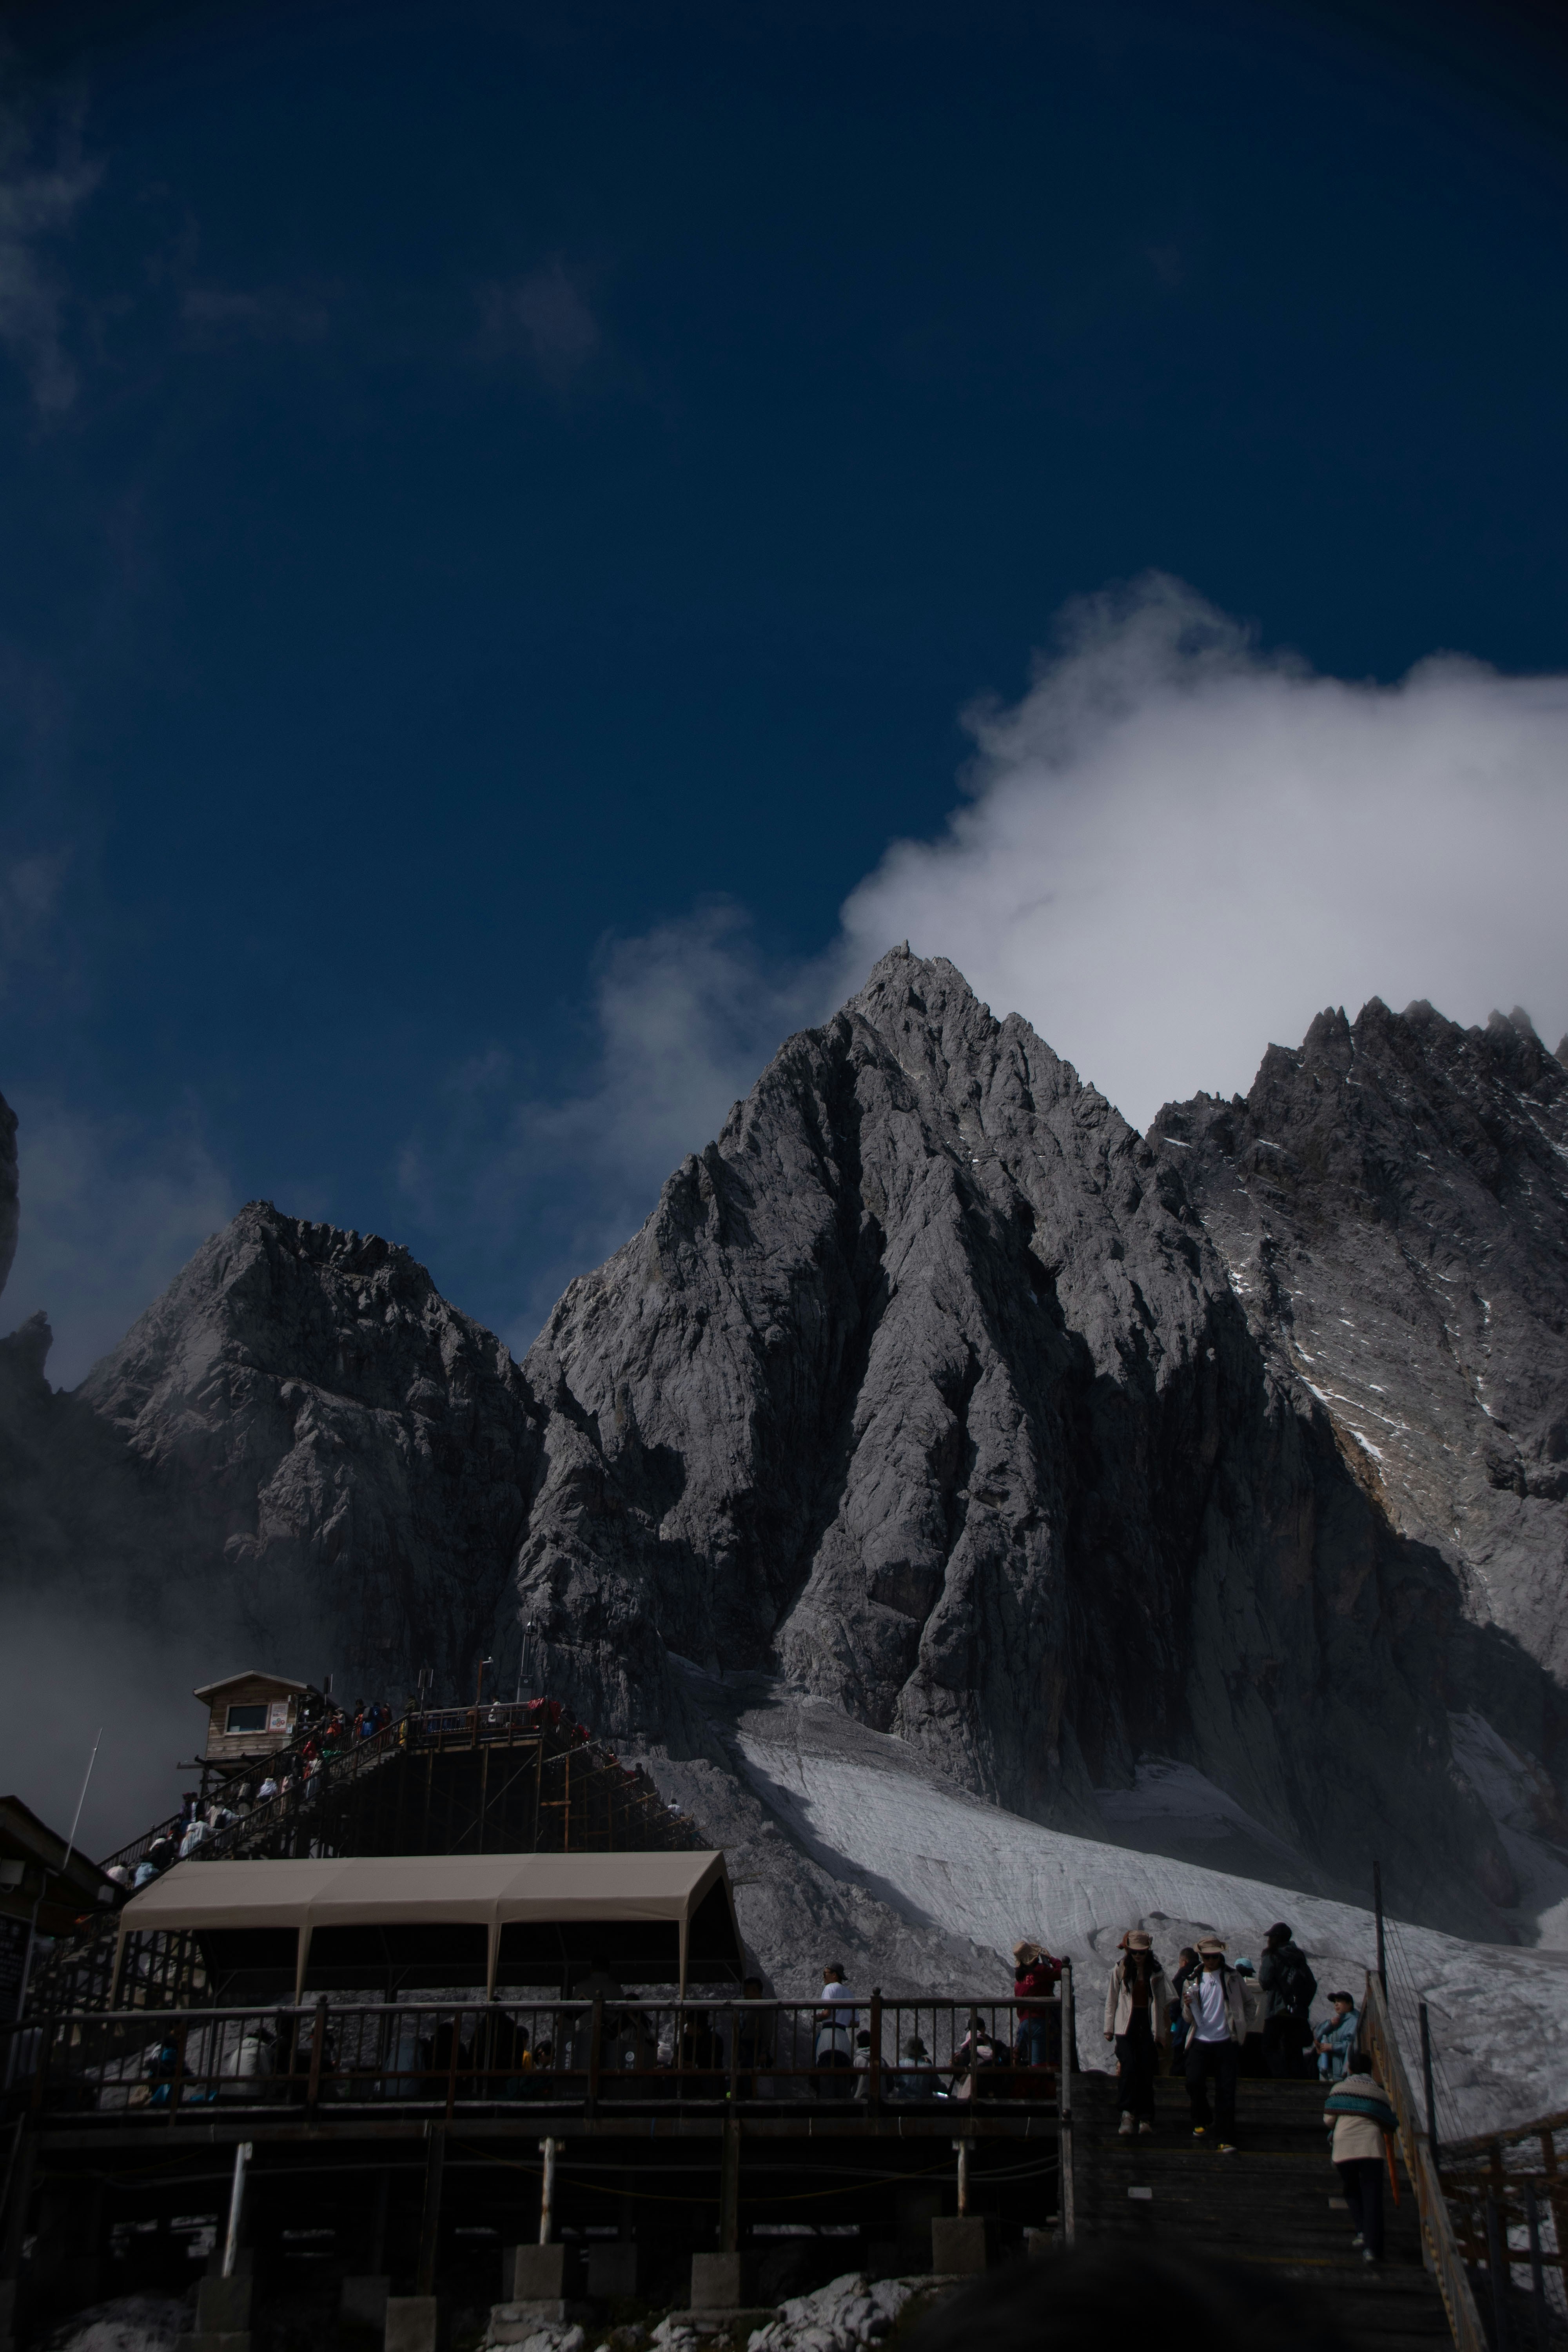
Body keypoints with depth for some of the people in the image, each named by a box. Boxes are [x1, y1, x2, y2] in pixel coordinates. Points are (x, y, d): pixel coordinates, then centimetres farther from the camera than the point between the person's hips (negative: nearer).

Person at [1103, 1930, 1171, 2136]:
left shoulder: (1157, 1972, 5)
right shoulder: (1121, 1970, 2)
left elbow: (1164, 2002, 8)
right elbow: (1111, 2000, 6)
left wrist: (1160, 2032, 5)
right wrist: (1109, 2028, 4)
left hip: (1148, 2025, 1)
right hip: (1126, 2024, -1)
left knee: (1146, 2072, 1)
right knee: (1129, 2067, -17)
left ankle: (1145, 2118, 9)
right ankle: (1128, 2114, -12)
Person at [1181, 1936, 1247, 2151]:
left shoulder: (1233, 1977, 5)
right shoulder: (1194, 1980, 11)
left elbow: (1246, 2003, 13)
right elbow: (1189, 2018, 12)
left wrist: (1241, 2027, 3)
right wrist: (1188, 2006, -9)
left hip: (1226, 2042, -2)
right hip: (1201, 2042, 2)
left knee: (1226, 2091, -5)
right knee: (1194, 2083, -9)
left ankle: (1227, 2140, -1)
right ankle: (1203, 2122, 18)